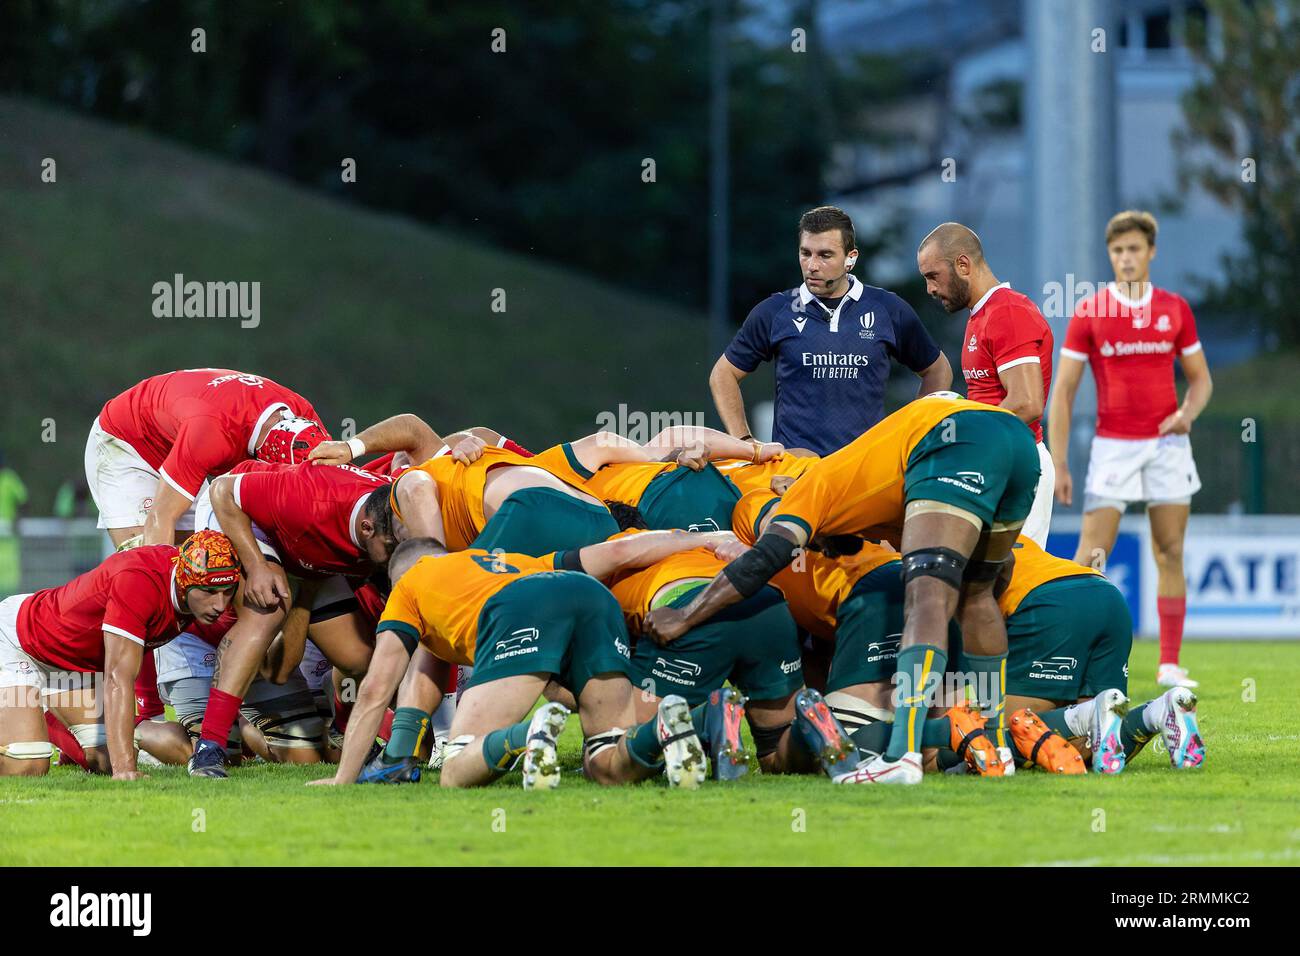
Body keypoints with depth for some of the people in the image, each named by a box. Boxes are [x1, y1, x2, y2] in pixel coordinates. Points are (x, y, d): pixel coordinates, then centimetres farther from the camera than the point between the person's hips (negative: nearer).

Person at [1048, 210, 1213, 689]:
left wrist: (1188, 412, -8)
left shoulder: (1175, 309, 6)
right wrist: (1058, 464, -7)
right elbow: (1063, 391, -1)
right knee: (1090, 555, -10)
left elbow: (1200, 378, 14)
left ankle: (1170, 665, 7)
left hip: (1167, 443, 2)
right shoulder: (1088, 313, -1)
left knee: (1170, 554, 2)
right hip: (1112, 446, -2)